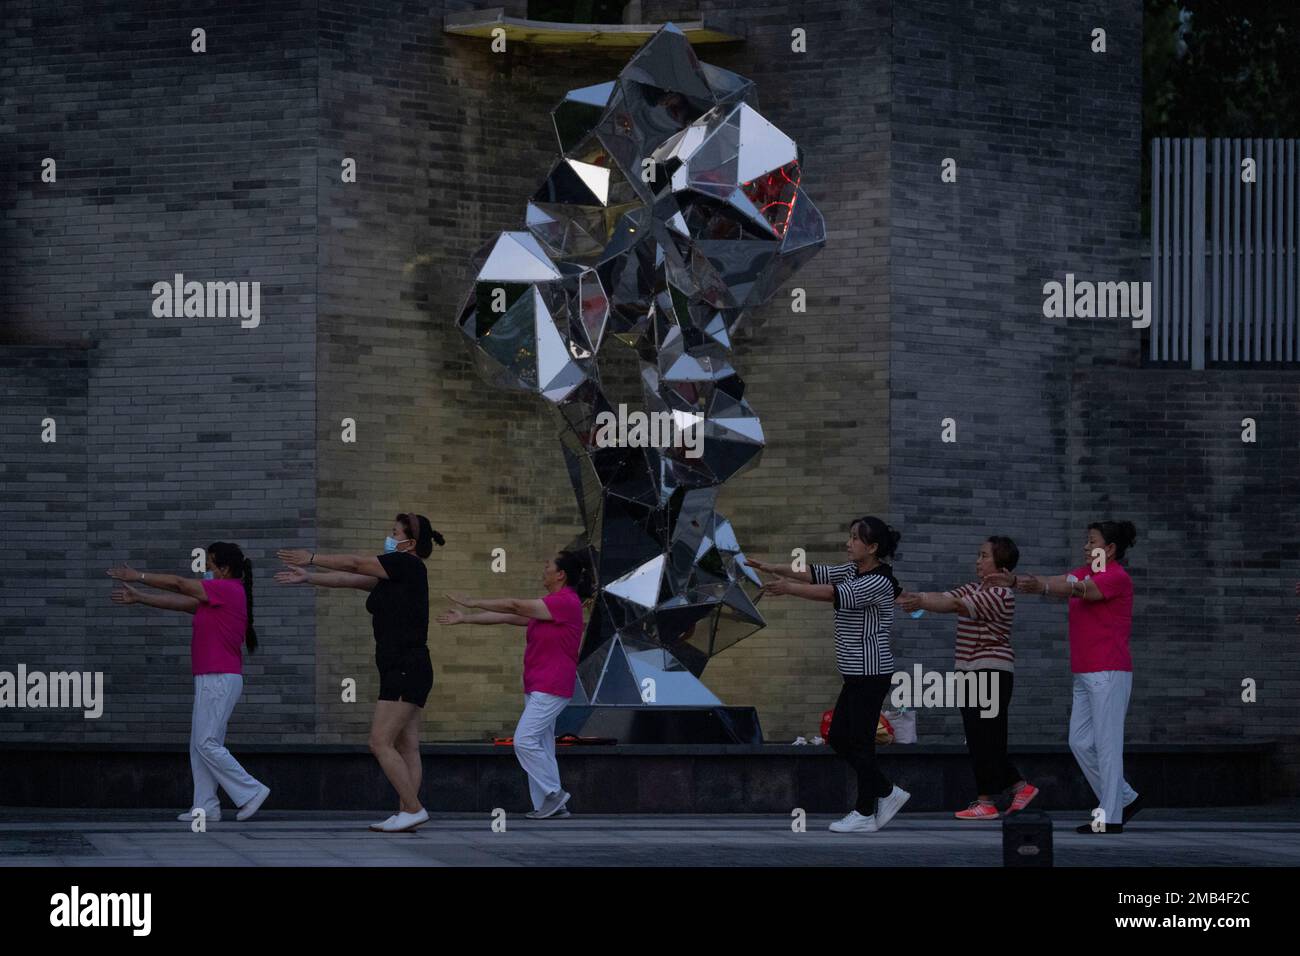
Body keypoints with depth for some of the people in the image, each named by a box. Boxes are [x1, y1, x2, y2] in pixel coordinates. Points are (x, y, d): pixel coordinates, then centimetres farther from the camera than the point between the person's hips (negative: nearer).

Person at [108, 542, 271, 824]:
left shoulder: (228, 590, -12)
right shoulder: (218, 596, 17)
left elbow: (177, 584, -8)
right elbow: (180, 602, 21)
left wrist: (138, 576, -1)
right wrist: (138, 597, 20)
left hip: (220, 680, -10)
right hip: (211, 680, 10)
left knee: (207, 744, -10)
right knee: (199, 745, 8)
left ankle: (251, 792, -5)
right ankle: (205, 807, 7)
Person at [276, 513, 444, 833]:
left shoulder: (407, 565, -10)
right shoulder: (392, 575, 16)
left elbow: (355, 564, -4)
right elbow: (351, 579, 19)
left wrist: (311, 558, 6)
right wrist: (309, 577, 16)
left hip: (406, 670, -10)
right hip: (400, 671, 10)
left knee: (380, 743, -11)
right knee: (406, 747, 6)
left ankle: (413, 809, -9)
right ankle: (406, 813, 5)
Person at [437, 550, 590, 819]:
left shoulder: (566, 602, -14)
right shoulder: (550, 605, 17)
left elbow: (514, 606, -13)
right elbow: (509, 617, 18)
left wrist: (472, 603, -6)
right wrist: (465, 618, 16)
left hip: (551, 688, -10)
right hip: (538, 687, 10)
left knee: (525, 741, -14)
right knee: (540, 746, 8)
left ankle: (554, 793, -5)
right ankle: (551, 805, 9)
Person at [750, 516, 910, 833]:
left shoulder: (879, 583, -17)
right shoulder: (852, 571, 11)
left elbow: (834, 594, -27)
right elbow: (814, 574, 7)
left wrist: (788, 588, -28)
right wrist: (772, 569, -4)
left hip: (871, 674, -10)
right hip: (857, 674, 10)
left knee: (861, 742, -4)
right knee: (838, 738, 12)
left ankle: (865, 814, 5)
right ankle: (887, 793, 20)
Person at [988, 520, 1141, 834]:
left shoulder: (1117, 578, -9)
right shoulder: (1087, 572, 19)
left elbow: (1082, 590, -26)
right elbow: (1059, 582, 6)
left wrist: (1042, 587, -43)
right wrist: (1014, 581, -10)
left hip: (1109, 674, -10)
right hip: (1085, 676, 10)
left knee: (1107, 744, -7)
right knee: (1080, 742, 9)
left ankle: (1111, 817, -4)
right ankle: (1125, 798, 19)